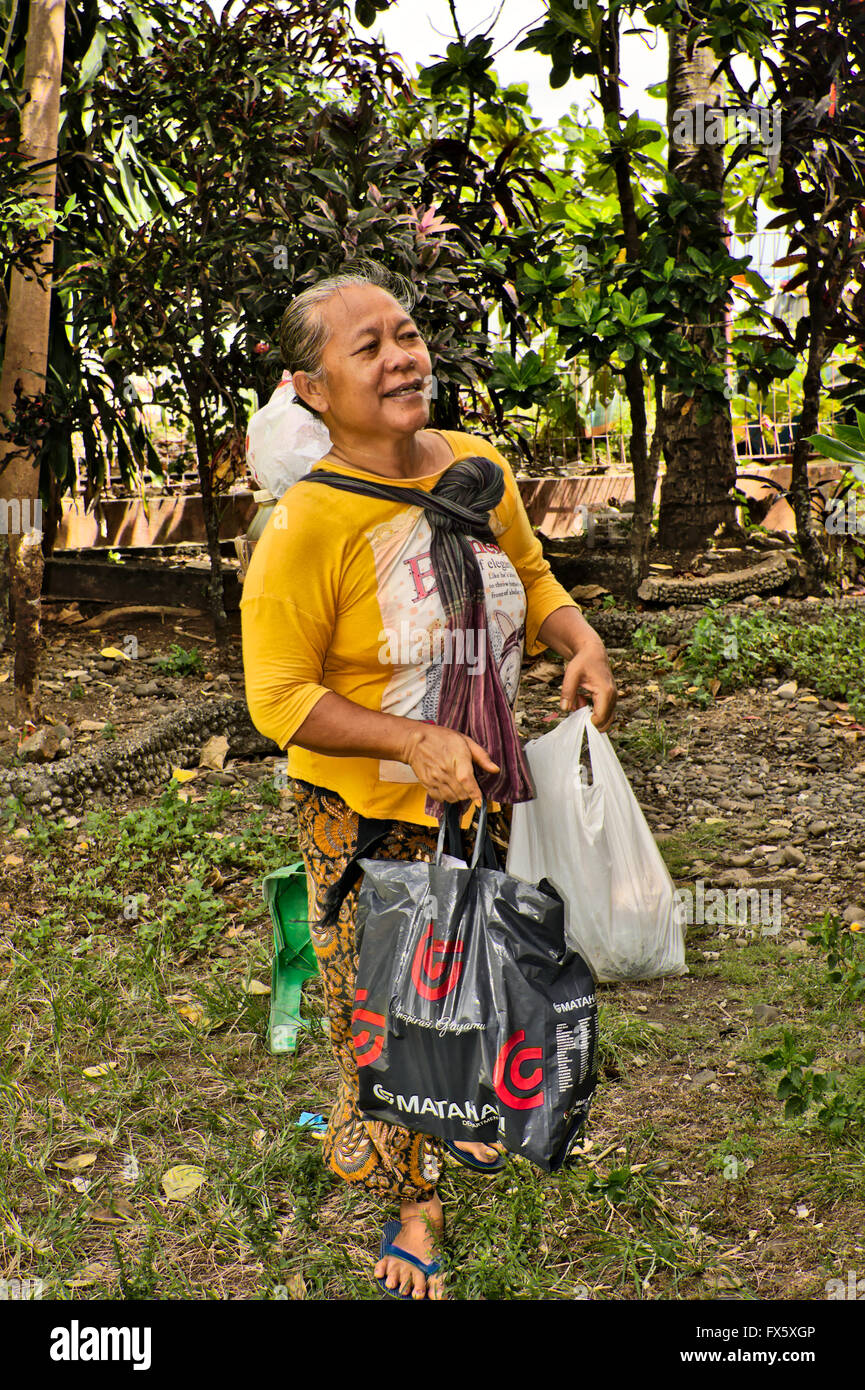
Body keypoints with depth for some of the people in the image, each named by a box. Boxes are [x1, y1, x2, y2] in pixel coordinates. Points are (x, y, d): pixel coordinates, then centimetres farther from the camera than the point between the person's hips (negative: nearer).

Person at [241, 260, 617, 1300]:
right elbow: (277, 698, -20)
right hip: (366, 819, -5)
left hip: (479, 794, 6)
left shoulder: (478, 470, -6)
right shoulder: (306, 524, -23)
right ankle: (413, 1203, 34)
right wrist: (414, 739, -29)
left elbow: (528, 577, 11)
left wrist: (581, 640, -9)